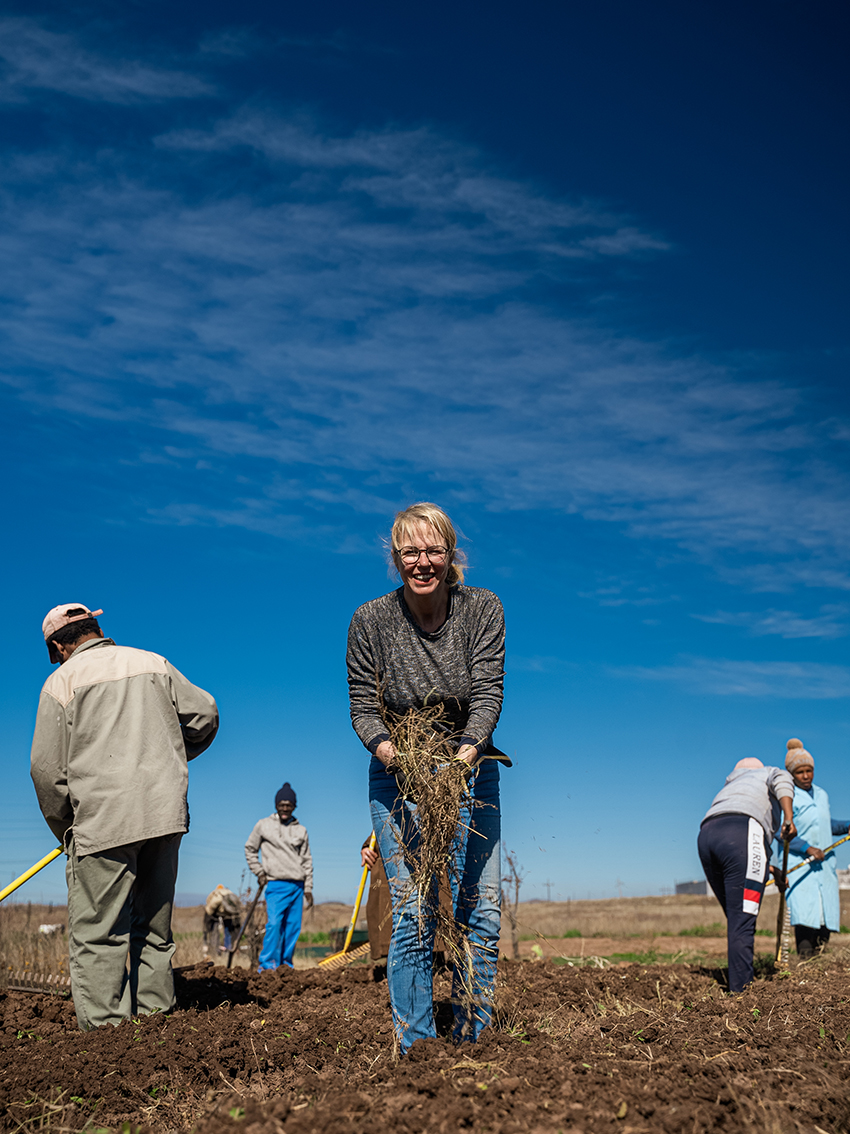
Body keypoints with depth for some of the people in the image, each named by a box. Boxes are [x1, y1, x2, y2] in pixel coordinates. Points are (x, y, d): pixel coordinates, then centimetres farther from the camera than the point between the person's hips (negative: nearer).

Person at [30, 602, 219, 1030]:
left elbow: (47, 768, 0)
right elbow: (204, 715, 11)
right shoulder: (154, 663, 12)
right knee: (154, 932, 14)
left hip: (103, 820, -4)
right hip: (165, 815, 4)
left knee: (97, 937, 1)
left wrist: (65, 830, 12)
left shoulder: (62, 681, 2)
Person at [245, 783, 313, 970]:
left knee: (293, 926, 2)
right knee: (274, 923, -15)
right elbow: (250, 849, 14)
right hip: (276, 884, -3)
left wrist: (308, 888, 9)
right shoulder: (263, 826, 4)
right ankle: (267, 963, -8)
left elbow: (307, 860, 14)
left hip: (297, 885, 3)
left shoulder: (301, 830, 12)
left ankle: (286, 962, 13)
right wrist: (259, 872, 4)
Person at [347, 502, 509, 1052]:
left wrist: (469, 748, -32)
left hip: (470, 767, 1)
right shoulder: (371, 620, -8)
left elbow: (488, 692, -13)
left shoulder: (483, 609, -7)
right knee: (413, 917, -6)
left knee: (481, 913, 0)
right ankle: (415, 1048, 7)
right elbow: (363, 707, -6)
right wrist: (385, 746, -27)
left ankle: (474, 1043, 15)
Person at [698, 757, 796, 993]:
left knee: (736, 919, 12)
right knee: (743, 921, -10)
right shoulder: (768, 774, 29)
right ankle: (740, 989, -16)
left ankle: (740, 985, 11)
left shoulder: (728, 788, 42)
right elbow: (782, 780, 1)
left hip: (706, 836, 6)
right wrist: (789, 818, -9)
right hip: (741, 835, -6)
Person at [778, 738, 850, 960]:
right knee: (804, 910, -20)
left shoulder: (821, 794, 16)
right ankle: (805, 962, -21)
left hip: (824, 862, 6)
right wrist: (807, 848, -22)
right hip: (796, 862, -6)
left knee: (827, 912, -1)